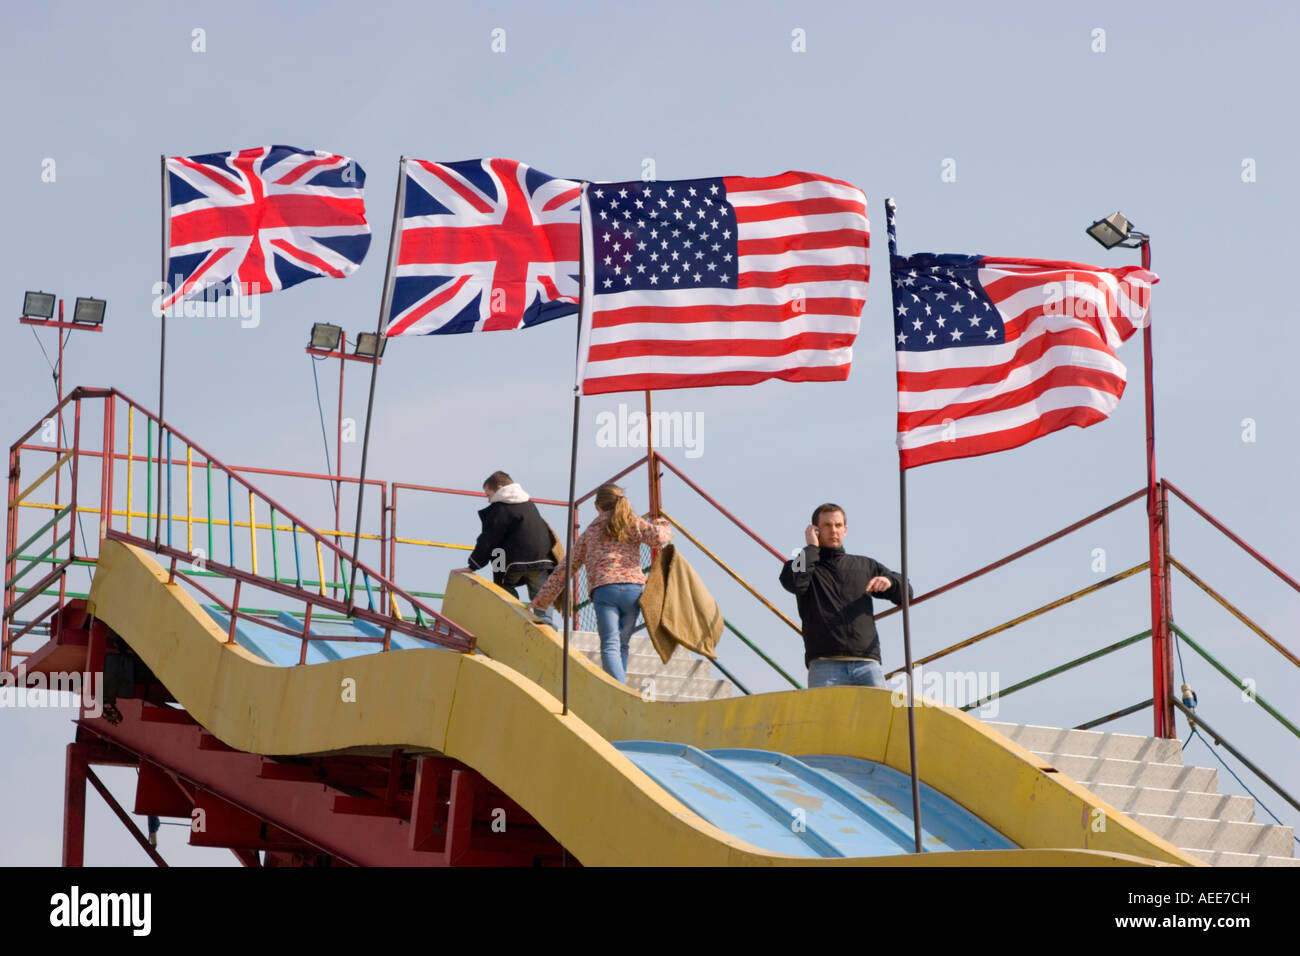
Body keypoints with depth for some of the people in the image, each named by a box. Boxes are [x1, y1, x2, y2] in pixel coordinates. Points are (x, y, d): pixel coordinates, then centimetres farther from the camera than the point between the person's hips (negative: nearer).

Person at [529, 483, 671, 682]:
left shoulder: (589, 532, 23)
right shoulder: (632, 522, 18)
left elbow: (565, 569, 24)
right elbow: (658, 537, 0)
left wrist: (541, 601, 31)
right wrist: (663, 525, 25)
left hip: (603, 589, -1)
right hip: (633, 588, 1)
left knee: (610, 645, -13)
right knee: (622, 645, 15)